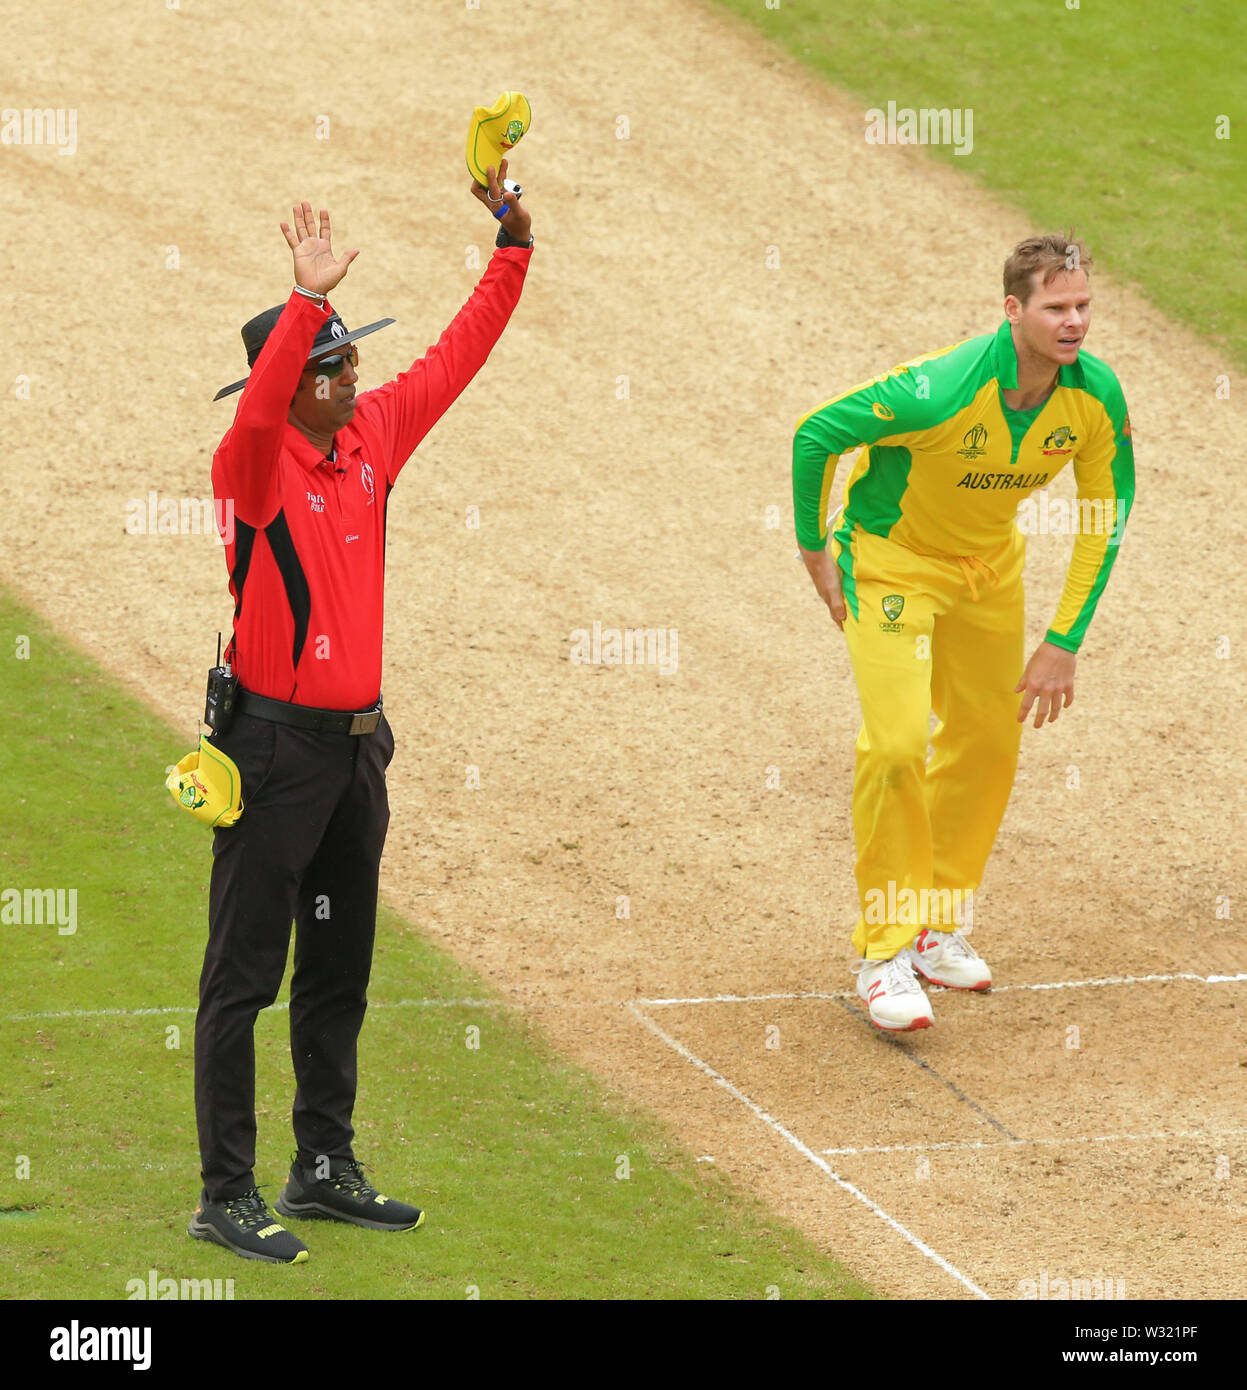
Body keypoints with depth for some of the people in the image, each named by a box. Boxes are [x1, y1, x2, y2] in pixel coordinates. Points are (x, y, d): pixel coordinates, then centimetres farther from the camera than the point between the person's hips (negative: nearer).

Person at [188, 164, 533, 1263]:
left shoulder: (374, 438, 4)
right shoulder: (257, 466, -16)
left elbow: (458, 356, 10)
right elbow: (257, 411, -39)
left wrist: (513, 246, 3)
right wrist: (309, 300, -48)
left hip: (357, 743, 8)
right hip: (275, 747, -8)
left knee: (340, 972, 16)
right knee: (245, 976, -3)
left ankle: (326, 1169, 27)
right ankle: (227, 1199, -1)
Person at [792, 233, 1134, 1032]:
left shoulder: (1097, 396, -19)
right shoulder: (944, 391, -36)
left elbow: (1107, 514, -5)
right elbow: (815, 434, -23)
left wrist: (1066, 641, -6)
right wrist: (815, 549, -12)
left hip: (990, 562, 6)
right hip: (890, 556, -6)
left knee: (988, 742, 11)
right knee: (898, 742, -17)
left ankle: (938, 928, 29)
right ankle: (884, 952, -6)